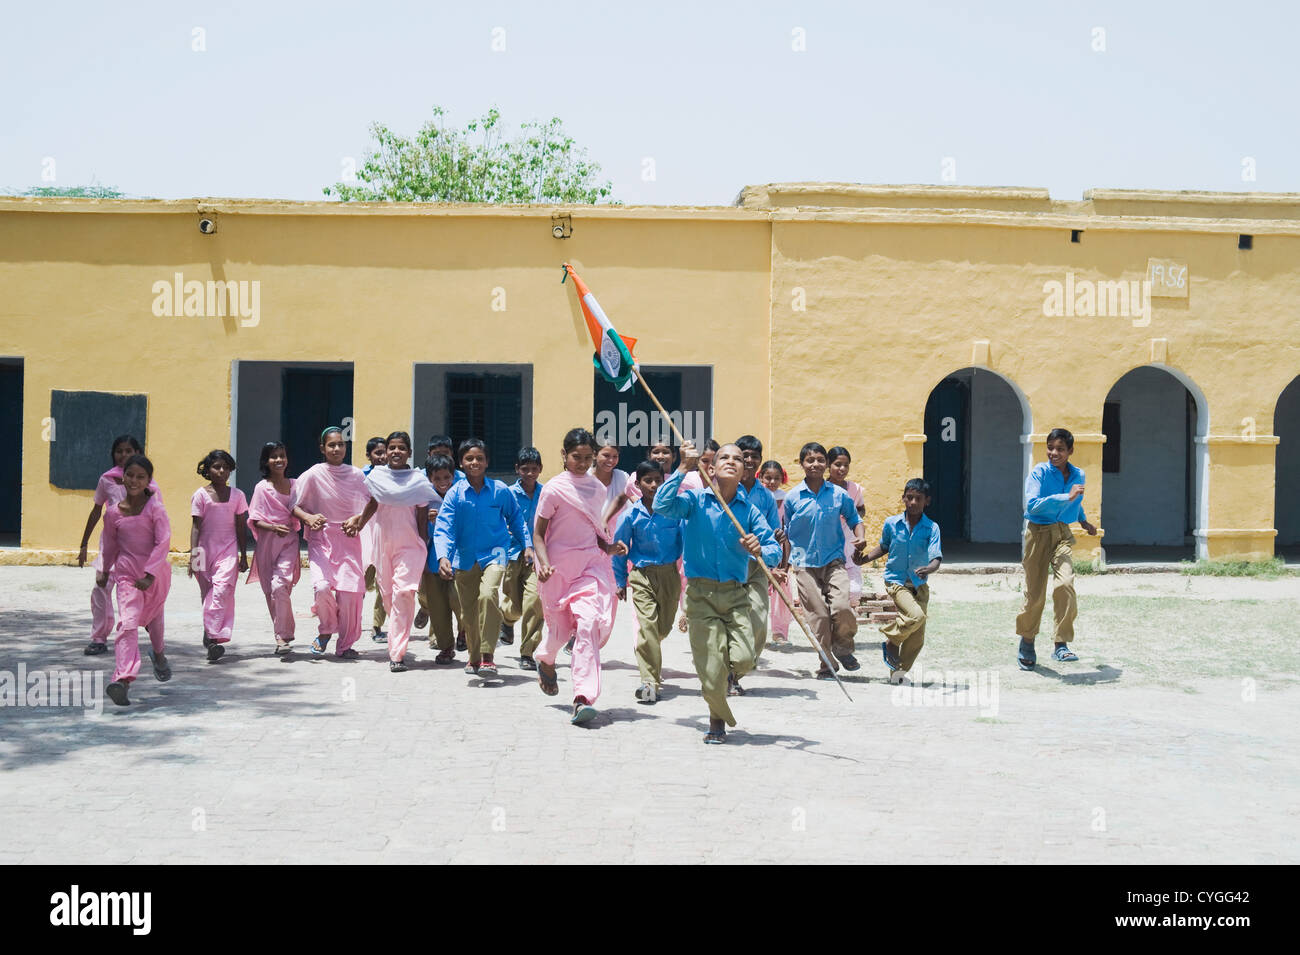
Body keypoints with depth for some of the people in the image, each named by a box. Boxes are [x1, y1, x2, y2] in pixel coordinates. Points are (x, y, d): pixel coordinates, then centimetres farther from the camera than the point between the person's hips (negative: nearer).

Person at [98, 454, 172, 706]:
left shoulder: (154, 507, -9)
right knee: (127, 623, -17)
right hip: (127, 573, 0)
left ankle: (158, 653, 55)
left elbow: (163, 541, -15)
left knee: (154, 617, 23)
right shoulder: (113, 513, -1)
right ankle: (123, 679, -30)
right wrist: (105, 571, 27)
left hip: (156, 572, 0)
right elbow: (110, 545, 16)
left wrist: (149, 574, -22)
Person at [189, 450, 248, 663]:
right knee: (207, 594, 5)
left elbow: (241, 527, 12)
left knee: (222, 590, -18)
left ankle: (214, 637, -25)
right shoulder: (201, 495, 1)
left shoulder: (237, 495, 8)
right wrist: (193, 554, -10)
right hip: (206, 549, 0)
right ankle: (210, 633, 17)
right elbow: (196, 526, -1)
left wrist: (243, 556, 12)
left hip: (228, 549, 0)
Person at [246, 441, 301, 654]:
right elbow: (255, 520, -2)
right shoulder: (261, 487, 1)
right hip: (266, 542, 0)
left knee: (279, 585, -19)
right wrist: (274, 528, -19)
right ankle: (283, 634, 19)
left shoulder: (295, 484, 8)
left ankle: (282, 636, -16)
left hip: (289, 540, 0)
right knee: (270, 591, 5)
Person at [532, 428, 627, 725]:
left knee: (589, 623, -16)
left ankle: (584, 698, -20)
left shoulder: (597, 488, 8)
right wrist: (544, 564, -20)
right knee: (559, 626, 9)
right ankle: (545, 660, 48)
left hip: (591, 562, 3)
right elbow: (538, 534, -4)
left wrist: (609, 547, 2)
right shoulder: (554, 489, -7)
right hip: (559, 566, -2)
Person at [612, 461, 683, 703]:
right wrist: (620, 581, 11)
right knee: (647, 624, -14)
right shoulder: (631, 515, -3)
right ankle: (649, 681, -14)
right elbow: (619, 549, 8)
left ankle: (652, 661, 44)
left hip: (669, 574, 1)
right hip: (641, 576, -1)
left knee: (664, 626, 11)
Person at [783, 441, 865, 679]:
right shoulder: (792, 497, 1)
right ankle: (827, 664, 11)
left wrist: (860, 536, -4)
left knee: (841, 607, -19)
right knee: (818, 615, -3)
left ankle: (843, 649, 8)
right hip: (805, 564, 0)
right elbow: (788, 534, 10)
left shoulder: (838, 494, 2)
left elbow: (854, 519, 17)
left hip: (833, 561, 0)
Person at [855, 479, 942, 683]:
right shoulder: (891, 523, -5)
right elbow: (883, 547, 15)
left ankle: (898, 671, 26)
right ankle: (890, 642, -3)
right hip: (896, 581, -2)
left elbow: (936, 558, -20)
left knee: (917, 639, 5)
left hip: (920, 585, 2)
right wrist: (865, 558, -1)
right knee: (916, 615, -29)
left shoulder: (932, 528, -9)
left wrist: (929, 569, -42)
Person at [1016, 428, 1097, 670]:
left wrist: (1083, 521, 28)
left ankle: (1060, 645, -16)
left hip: (1063, 534, 3)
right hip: (1038, 533, -3)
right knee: (1035, 592, 1)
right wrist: (1066, 497, -28)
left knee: (1065, 583, -20)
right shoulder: (1039, 472, -9)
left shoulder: (1078, 475, 7)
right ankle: (1026, 641, 26)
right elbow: (1032, 504, -24)